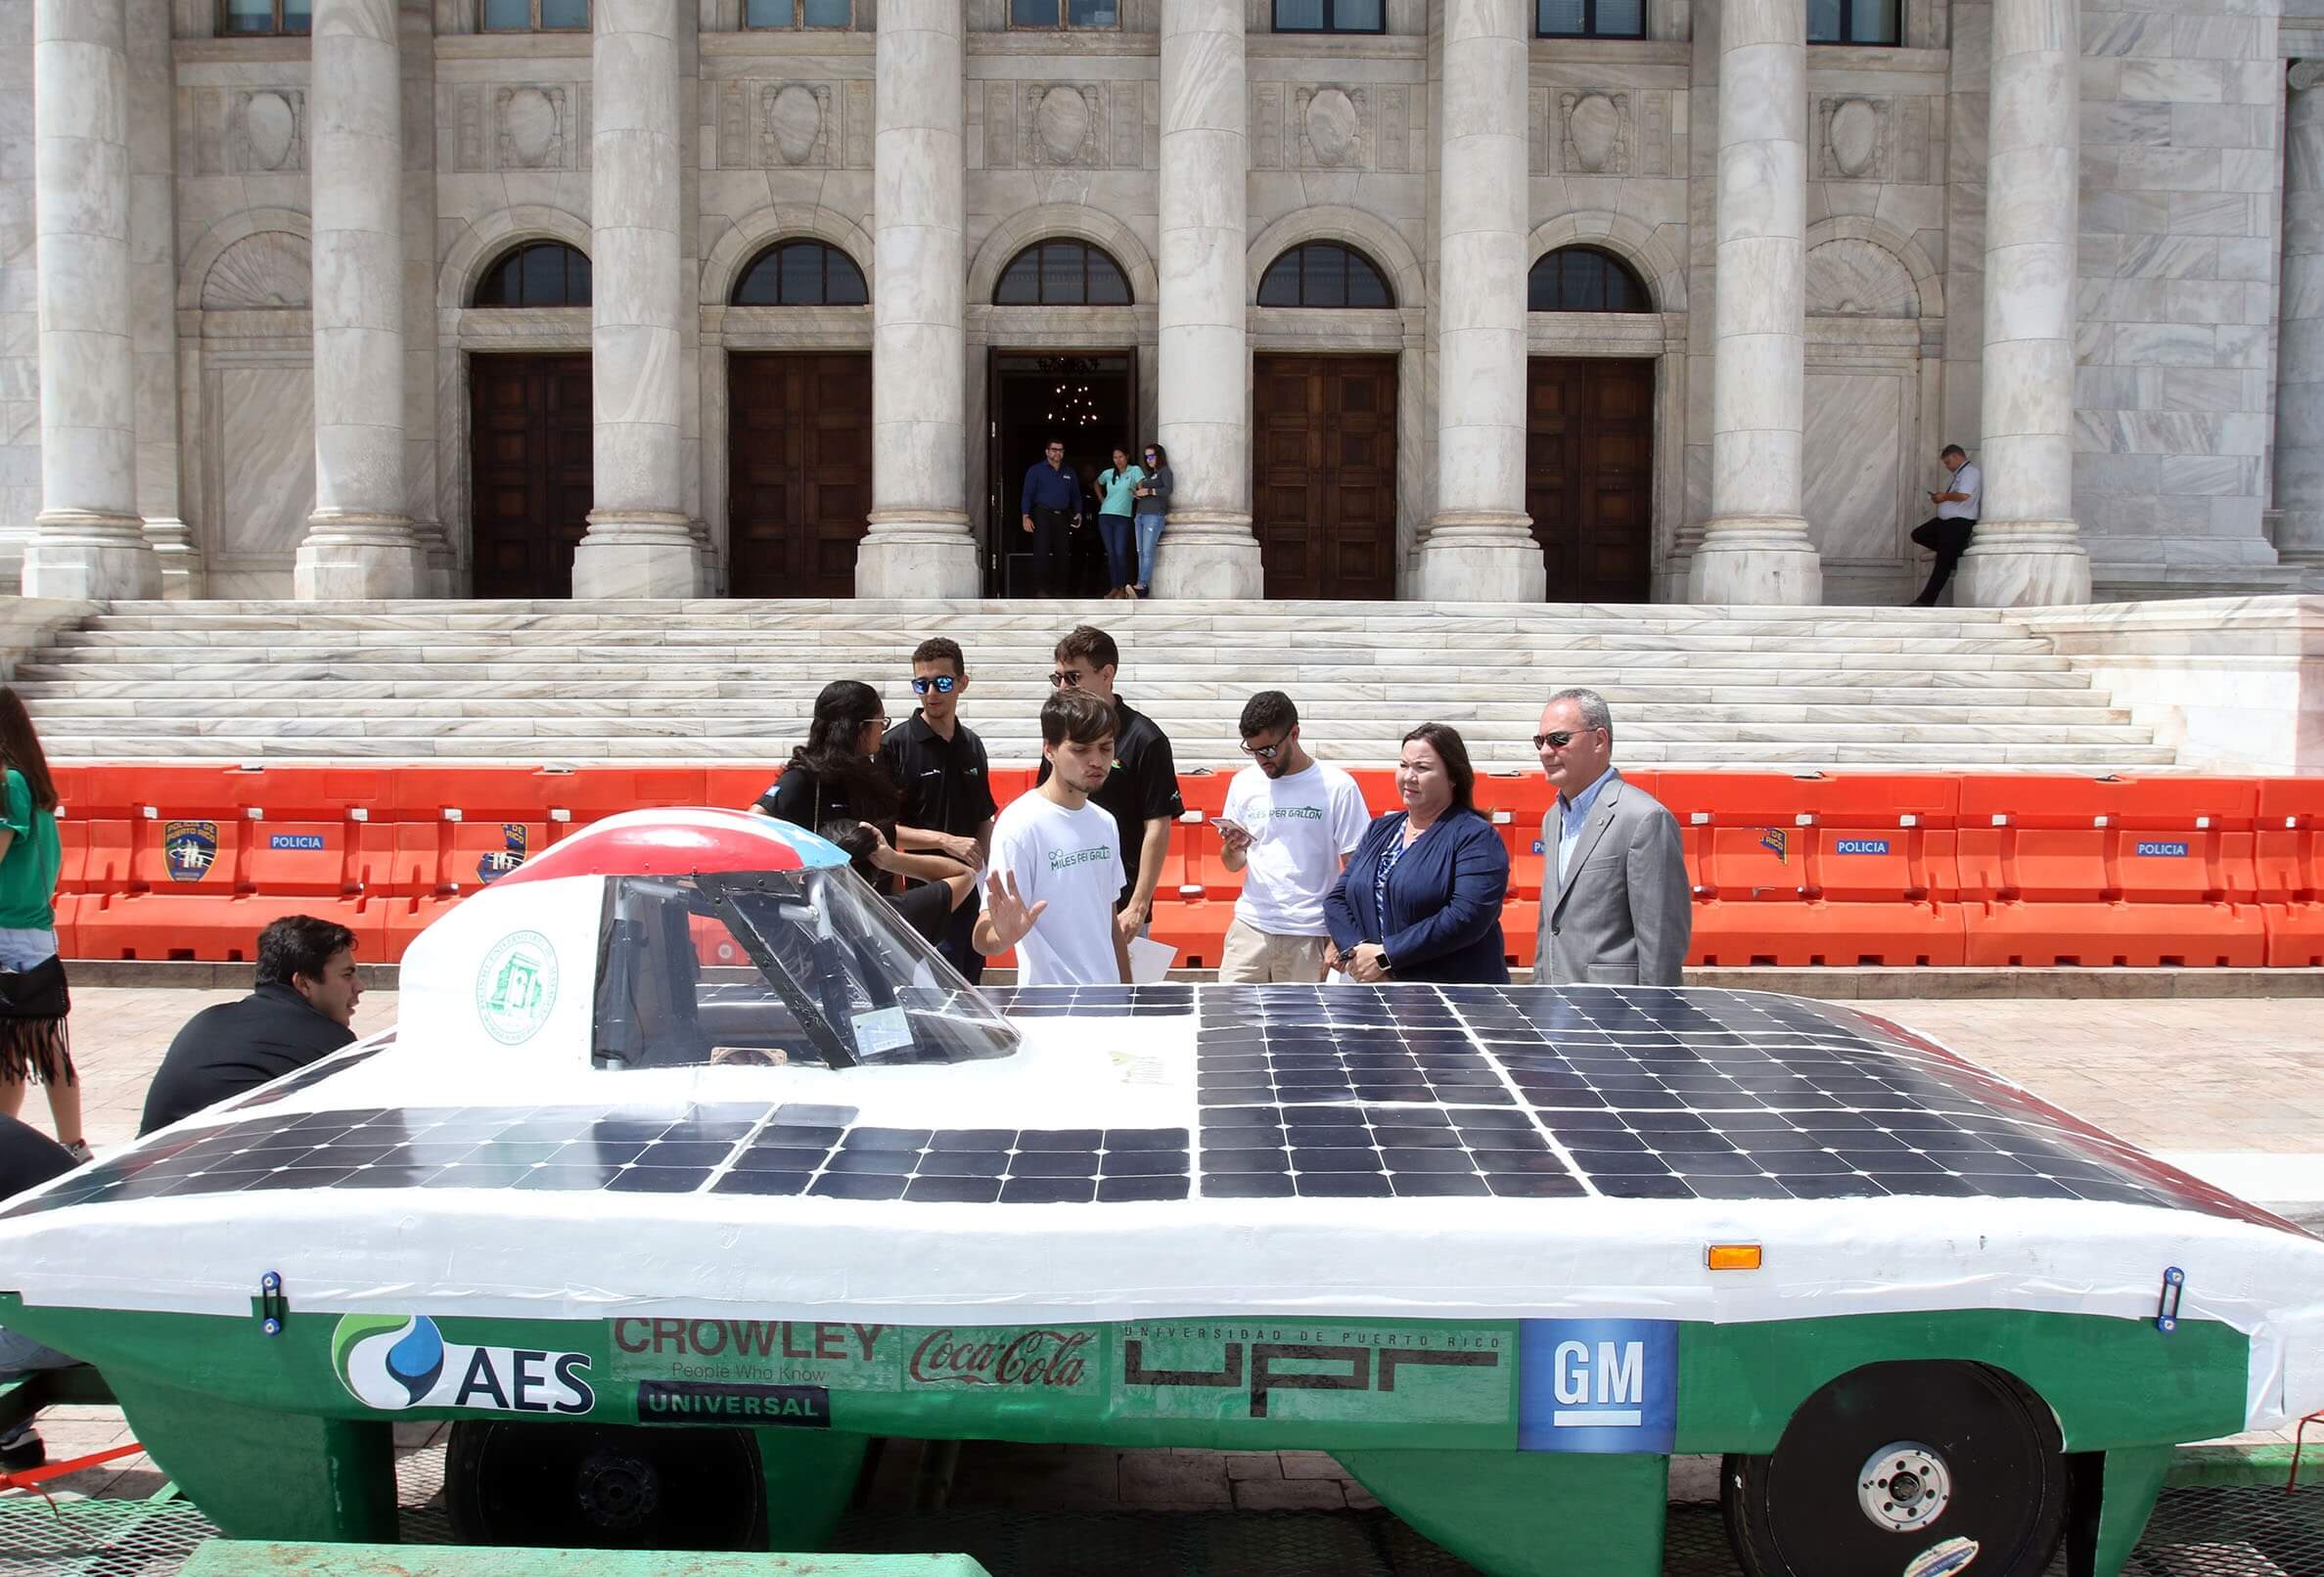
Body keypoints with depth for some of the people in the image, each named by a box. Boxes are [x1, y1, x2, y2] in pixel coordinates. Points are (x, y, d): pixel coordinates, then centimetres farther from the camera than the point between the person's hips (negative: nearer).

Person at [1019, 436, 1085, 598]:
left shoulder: (1069, 474, 17)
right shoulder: (1036, 471, 4)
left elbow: (1076, 496, 22)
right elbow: (1027, 495, -1)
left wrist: (1078, 513, 5)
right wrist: (1026, 516, -12)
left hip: (1063, 517, 5)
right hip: (1042, 516, -5)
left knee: (1063, 554, 3)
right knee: (1042, 552, -13)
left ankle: (1059, 590, 10)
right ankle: (1041, 589, -15)